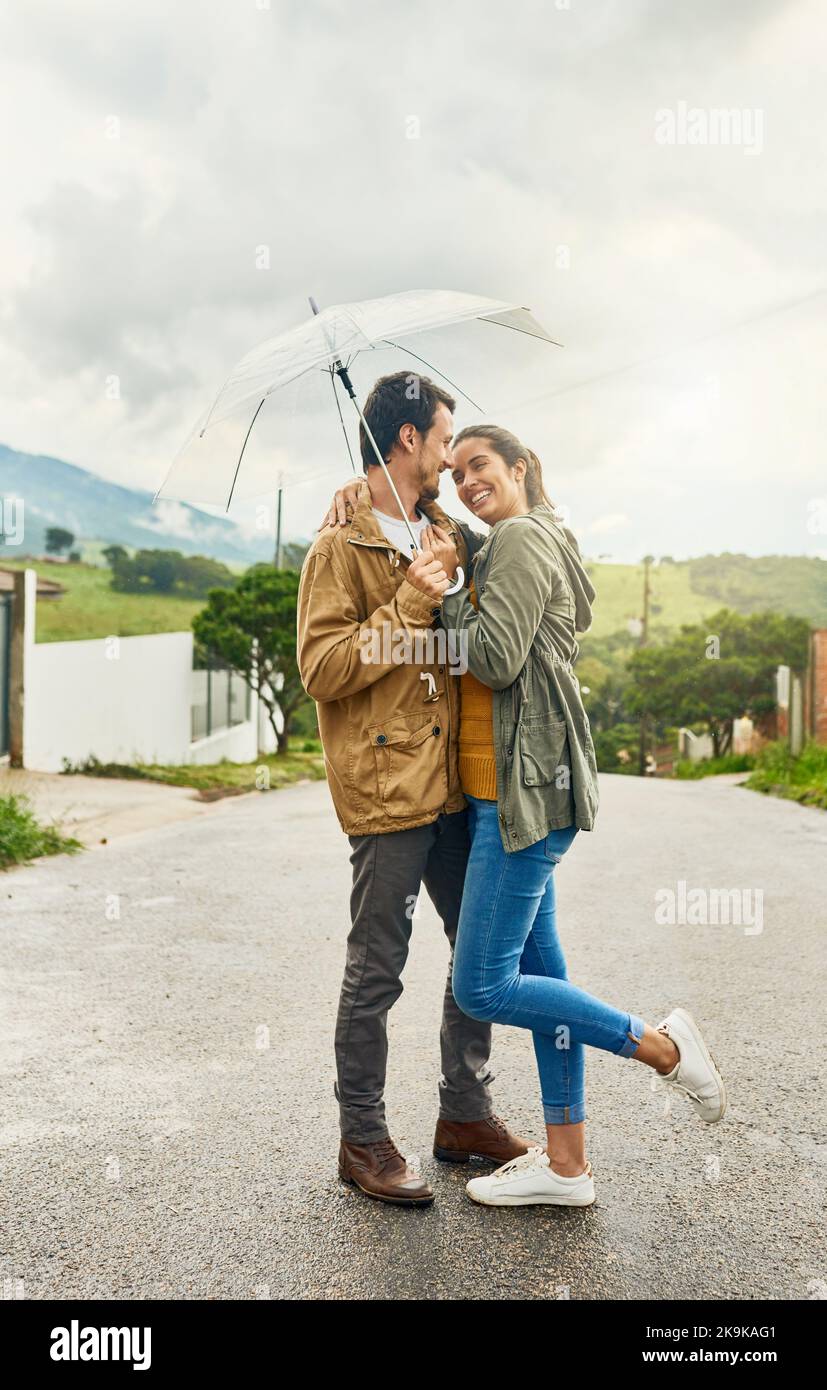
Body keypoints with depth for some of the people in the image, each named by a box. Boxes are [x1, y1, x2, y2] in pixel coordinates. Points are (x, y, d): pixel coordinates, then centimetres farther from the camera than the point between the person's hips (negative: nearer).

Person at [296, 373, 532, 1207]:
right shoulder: (340, 548, -7)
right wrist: (408, 606, -18)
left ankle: (465, 1113, 30)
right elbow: (322, 669, -15)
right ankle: (362, 1139, 18)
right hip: (385, 786, -8)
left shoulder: (447, 537, 16)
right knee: (376, 971, 2)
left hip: (455, 783, 8)